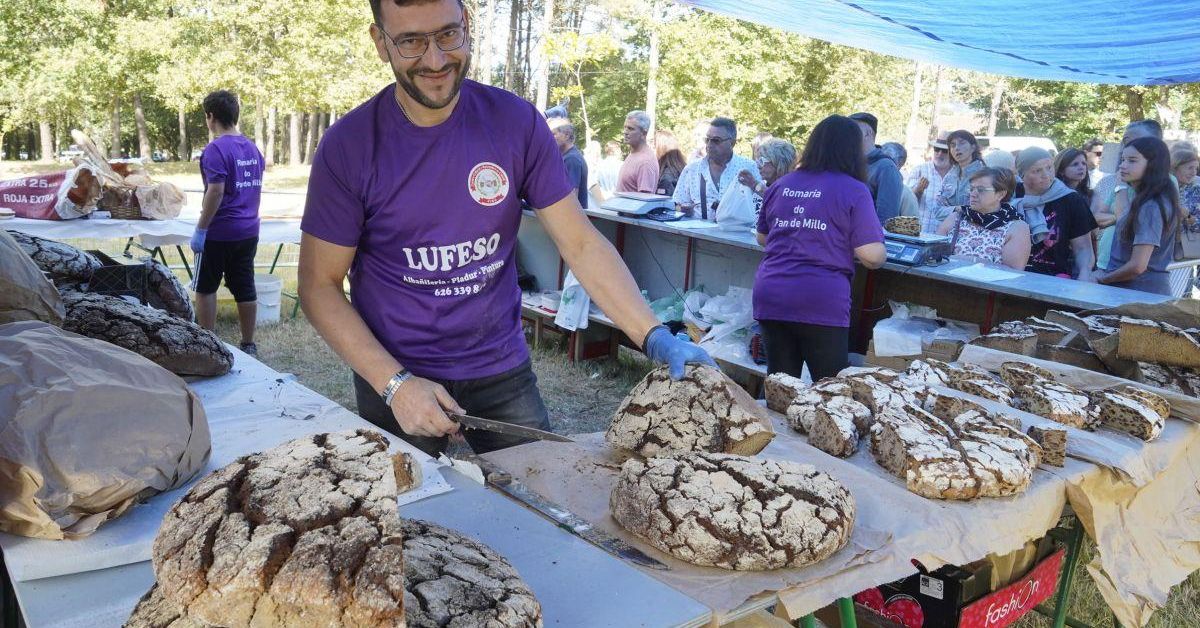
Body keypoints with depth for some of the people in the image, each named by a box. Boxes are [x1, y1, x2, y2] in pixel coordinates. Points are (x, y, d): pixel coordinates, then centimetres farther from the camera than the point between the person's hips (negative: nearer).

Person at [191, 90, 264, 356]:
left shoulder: (216, 149, -14)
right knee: (245, 288, 9)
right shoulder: (253, 148, 9)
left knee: (206, 288, 7)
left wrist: (200, 229, -16)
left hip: (220, 233, -6)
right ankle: (248, 345, 13)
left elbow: (216, 192, -21)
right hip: (249, 231, 6)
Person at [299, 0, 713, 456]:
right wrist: (394, 383, -19)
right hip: (393, 375, -1)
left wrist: (655, 338, -19)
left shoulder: (516, 122, -8)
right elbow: (320, 285, -7)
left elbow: (581, 243, -7)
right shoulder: (349, 145, -12)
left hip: (503, 369, 2)